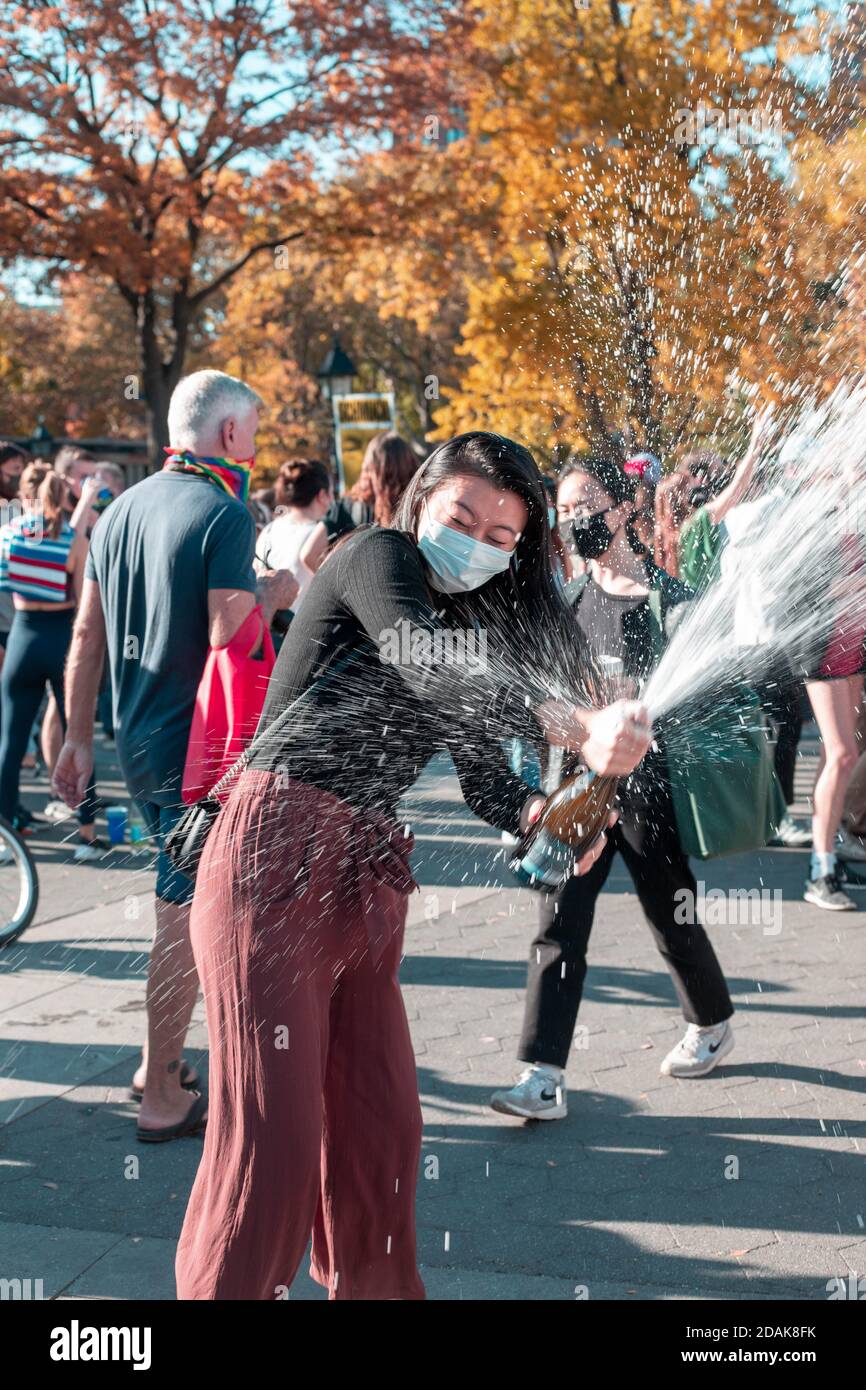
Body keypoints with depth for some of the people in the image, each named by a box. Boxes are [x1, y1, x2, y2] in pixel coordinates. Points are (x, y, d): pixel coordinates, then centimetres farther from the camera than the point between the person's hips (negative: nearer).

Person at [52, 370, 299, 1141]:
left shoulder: (123, 509, 10)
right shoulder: (225, 514, -14)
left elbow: (87, 637, 11)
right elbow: (229, 639, -23)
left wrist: (80, 737, 16)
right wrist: (272, 596, -3)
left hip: (138, 740, 8)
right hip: (198, 746, -8)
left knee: (180, 899, 22)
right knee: (186, 917, 0)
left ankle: (162, 1060, 30)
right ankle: (163, 1099, 8)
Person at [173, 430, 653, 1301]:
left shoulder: (468, 625, 19)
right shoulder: (376, 557, -4)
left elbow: (483, 778, 13)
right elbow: (424, 666, -24)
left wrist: (542, 814, -10)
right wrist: (578, 729, -35)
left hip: (366, 879, 8)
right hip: (277, 855, -8)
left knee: (378, 1122, 13)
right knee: (271, 1135, -8)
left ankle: (372, 1288, 29)